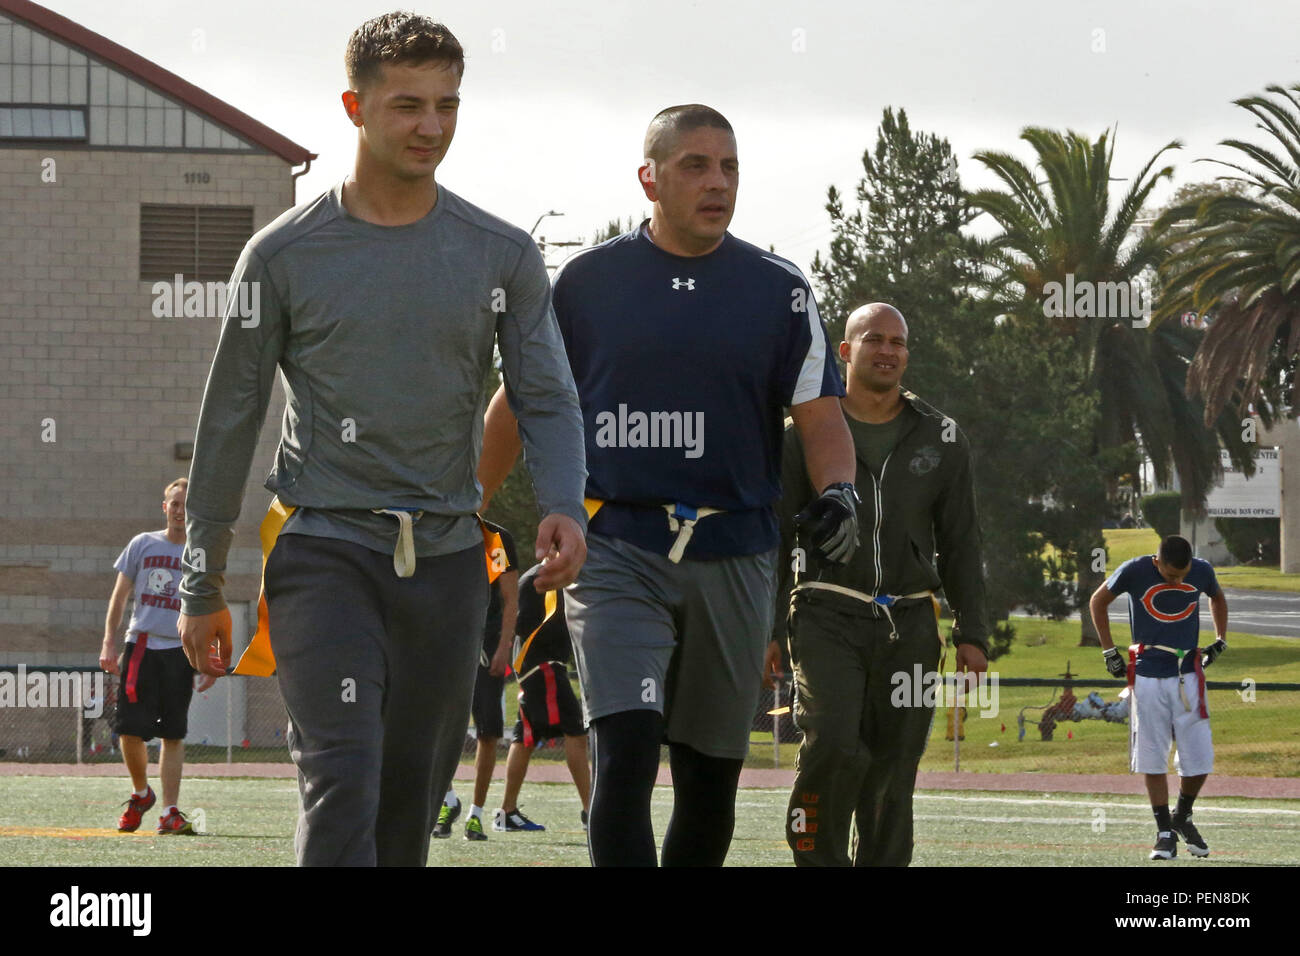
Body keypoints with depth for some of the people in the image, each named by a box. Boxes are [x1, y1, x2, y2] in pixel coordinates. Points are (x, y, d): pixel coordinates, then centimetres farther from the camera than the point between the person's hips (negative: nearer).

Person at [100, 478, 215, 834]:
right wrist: (109, 642, -1)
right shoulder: (143, 545, 8)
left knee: (174, 734, -3)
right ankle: (141, 793, 18)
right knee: (129, 729, -6)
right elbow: (120, 595, 9)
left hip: (180, 650, 0)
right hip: (141, 645, 0)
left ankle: (169, 811, -2)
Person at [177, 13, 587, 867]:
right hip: (324, 552, -3)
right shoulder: (284, 255, 1)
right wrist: (203, 586, 8)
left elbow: (547, 399, 6)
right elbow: (229, 420, 7)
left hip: (448, 560, 3)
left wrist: (564, 506, -16)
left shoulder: (503, 256, 6)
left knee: (410, 797, 8)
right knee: (343, 781, -18)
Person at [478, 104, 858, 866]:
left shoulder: (780, 290, 7)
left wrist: (838, 490, -17)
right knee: (626, 754, -17)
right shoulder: (588, 281, 5)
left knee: (710, 776, 8)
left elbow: (820, 414, 4)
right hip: (615, 552, -2)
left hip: (733, 557, 2)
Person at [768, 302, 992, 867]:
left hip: (909, 626, 3)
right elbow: (773, 538, 8)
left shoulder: (940, 439, 12)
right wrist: (765, 629, 1)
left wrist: (971, 635, 6)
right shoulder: (808, 433, 6)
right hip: (828, 615, -3)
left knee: (893, 768, 1)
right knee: (832, 746, -21)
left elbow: (960, 544, 14)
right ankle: (818, 861, -9)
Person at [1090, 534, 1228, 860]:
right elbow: (1098, 601, 5)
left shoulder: (1202, 571, -4)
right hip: (1147, 677, -1)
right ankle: (1165, 832, 10)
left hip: (1188, 675, 2)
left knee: (1199, 760, -3)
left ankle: (1182, 817, 22)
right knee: (1152, 758, 0)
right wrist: (1109, 651, 3)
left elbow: (1217, 598, 21)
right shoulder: (1135, 571, -11)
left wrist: (1220, 640, 13)